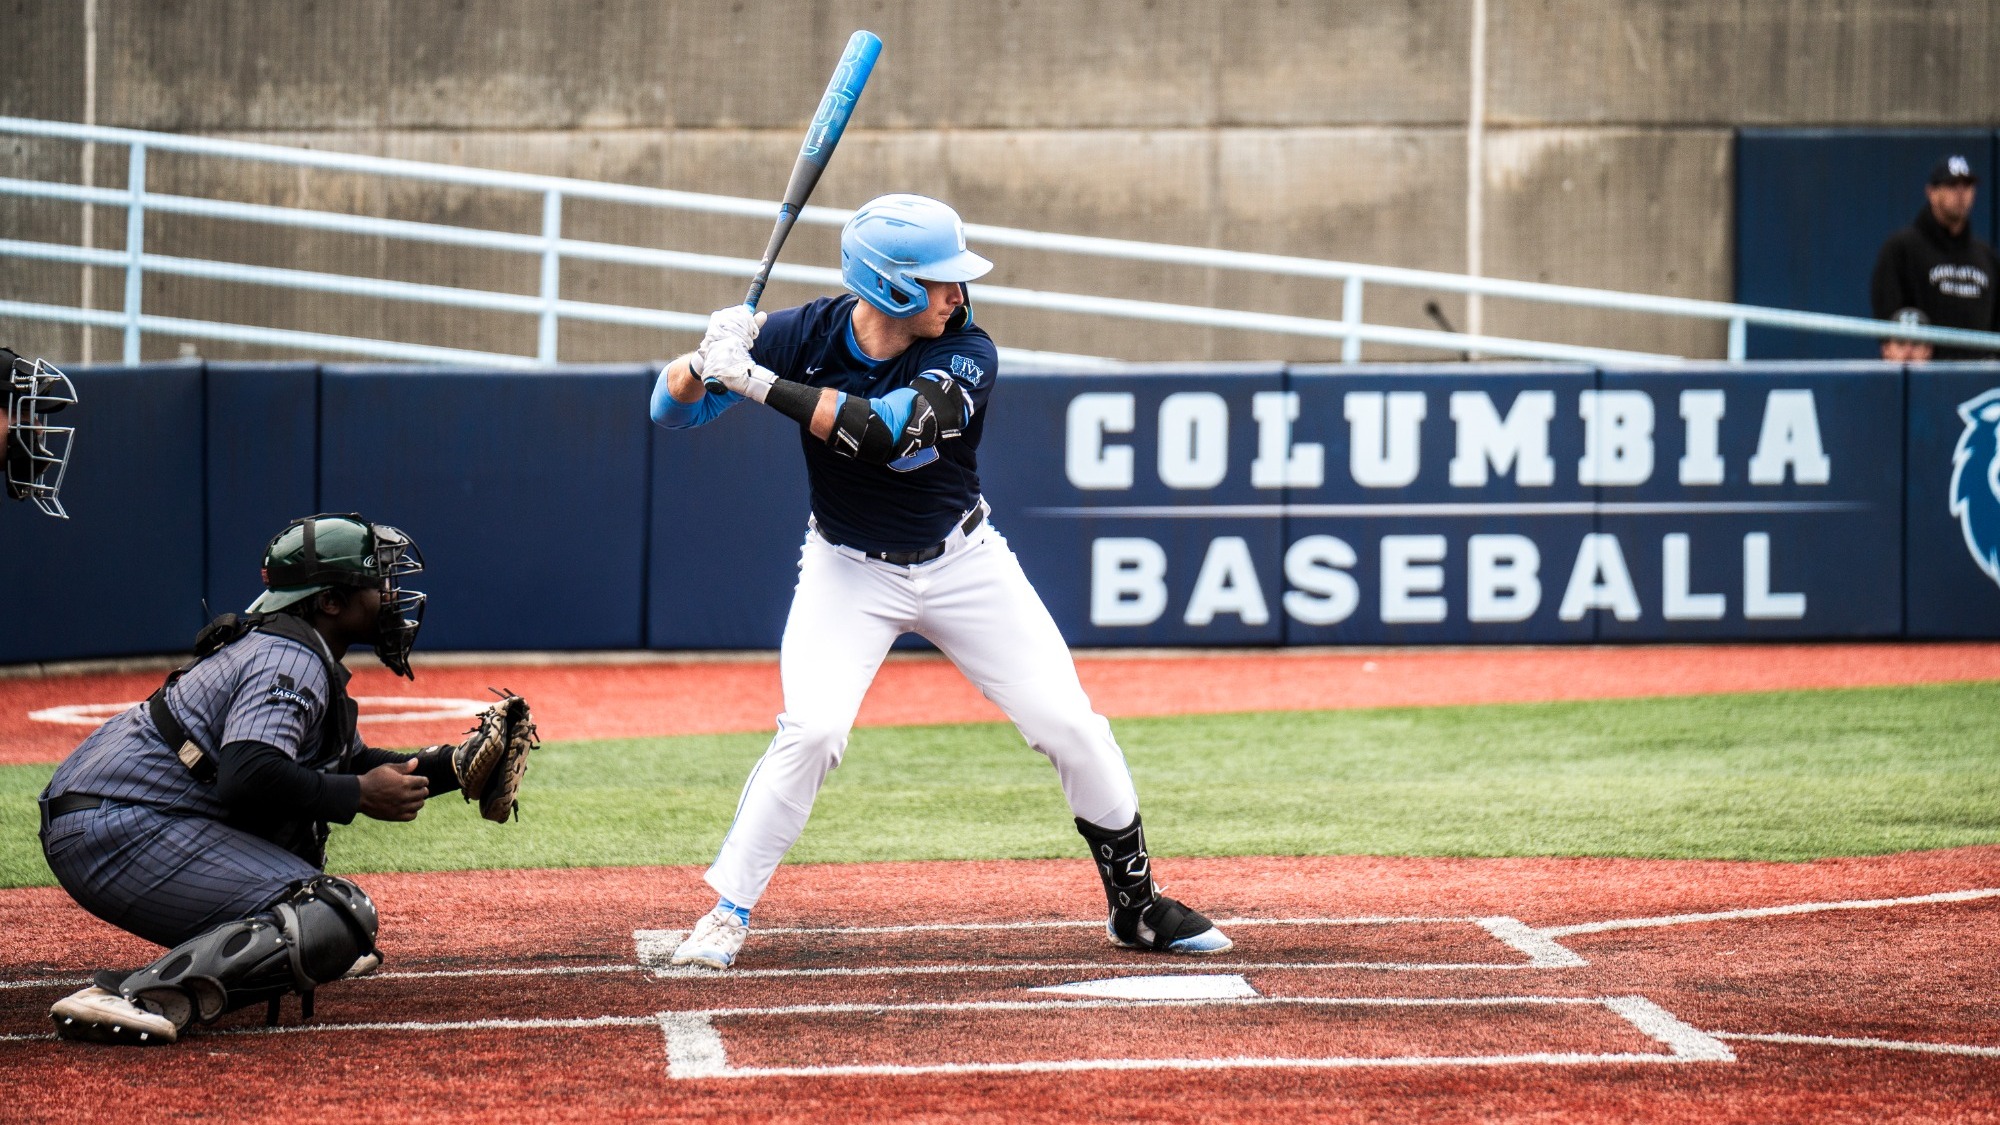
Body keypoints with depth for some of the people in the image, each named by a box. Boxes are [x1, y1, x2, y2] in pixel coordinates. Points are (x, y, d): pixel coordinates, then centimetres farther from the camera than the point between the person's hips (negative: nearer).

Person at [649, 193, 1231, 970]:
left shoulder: (966, 356, -20)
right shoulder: (805, 336, -17)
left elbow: (882, 430, -37)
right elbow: (672, 410, -14)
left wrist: (757, 382, -41)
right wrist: (707, 363, -37)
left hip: (963, 563, 1)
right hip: (849, 571, -1)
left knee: (1069, 725, -2)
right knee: (811, 730, -22)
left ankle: (1137, 906, 16)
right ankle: (727, 913, -8)